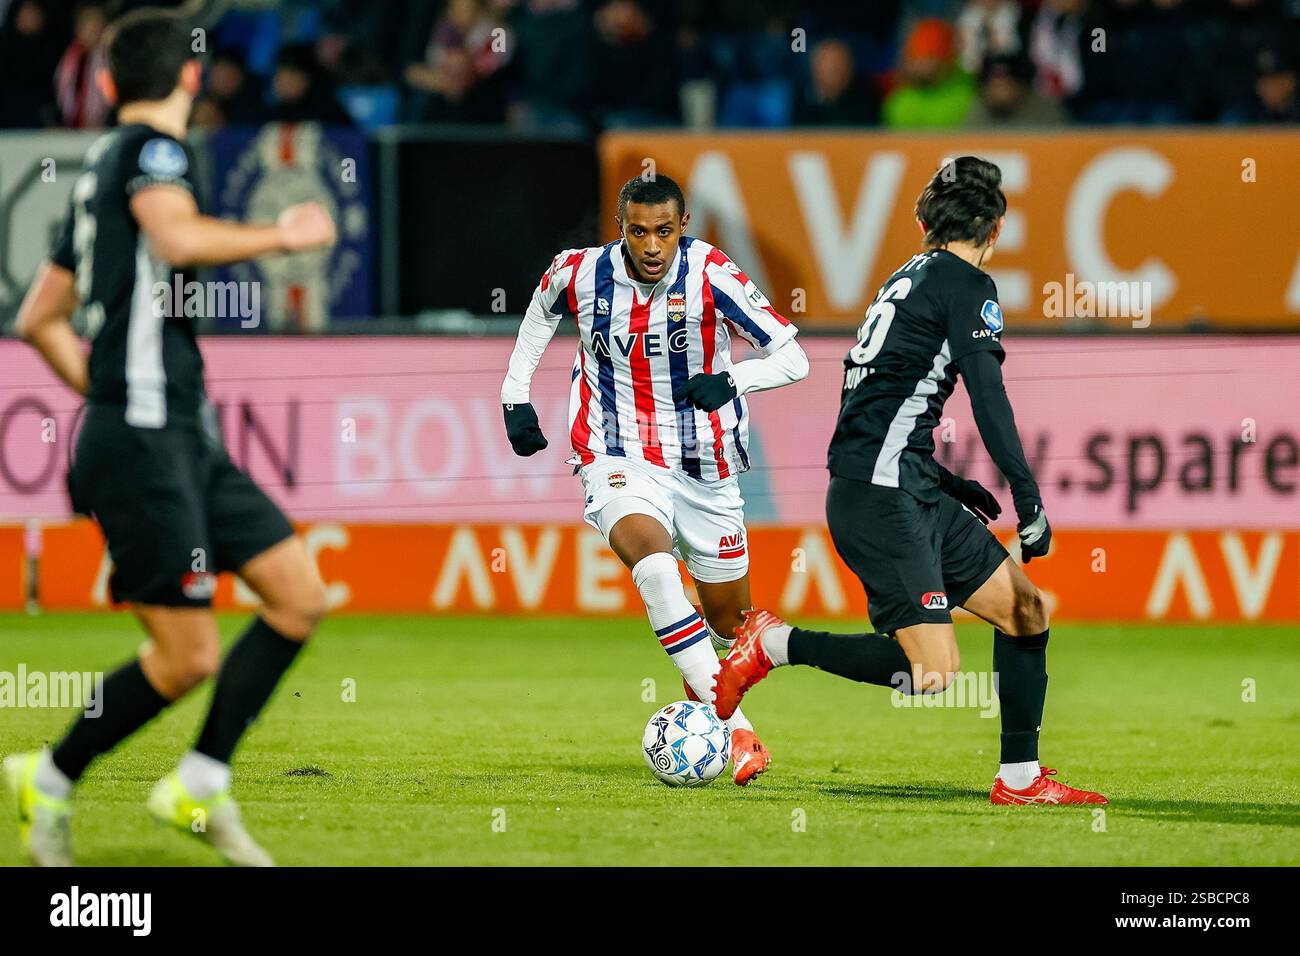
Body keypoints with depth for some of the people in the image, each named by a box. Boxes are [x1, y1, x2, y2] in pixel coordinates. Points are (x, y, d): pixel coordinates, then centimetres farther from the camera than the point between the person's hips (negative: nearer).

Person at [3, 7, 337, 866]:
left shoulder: (102, 170, 19)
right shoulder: (150, 149, -8)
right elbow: (179, 239, -30)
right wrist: (279, 238, -18)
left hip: (187, 440, 10)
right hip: (145, 444, -10)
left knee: (301, 596, 3)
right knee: (187, 659, -8)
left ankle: (200, 785, 6)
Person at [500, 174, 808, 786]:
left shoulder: (710, 276, -16)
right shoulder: (579, 274, -8)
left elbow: (791, 358, -13)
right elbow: (544, 305, 18)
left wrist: (729, 380, -31)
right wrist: (515, 393, 14)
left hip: (704, 469, 1)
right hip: (620, 461, -1)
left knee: (728, 623, 12)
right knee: (654, 562, -33)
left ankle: (703, 688, 51)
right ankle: (736, 732, -37)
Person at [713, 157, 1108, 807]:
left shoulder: (909, 278, 19)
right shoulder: (965, 284, -7)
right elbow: (989, 399, -17)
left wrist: (947, 484, 27)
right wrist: (1030, 504, -16)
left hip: (910, 494, 10)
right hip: (881, 501, -10)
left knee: (1027, 611, 11)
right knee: (931, 672, -17)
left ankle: (1019, 779, 14)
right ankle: (775, 645, -5)